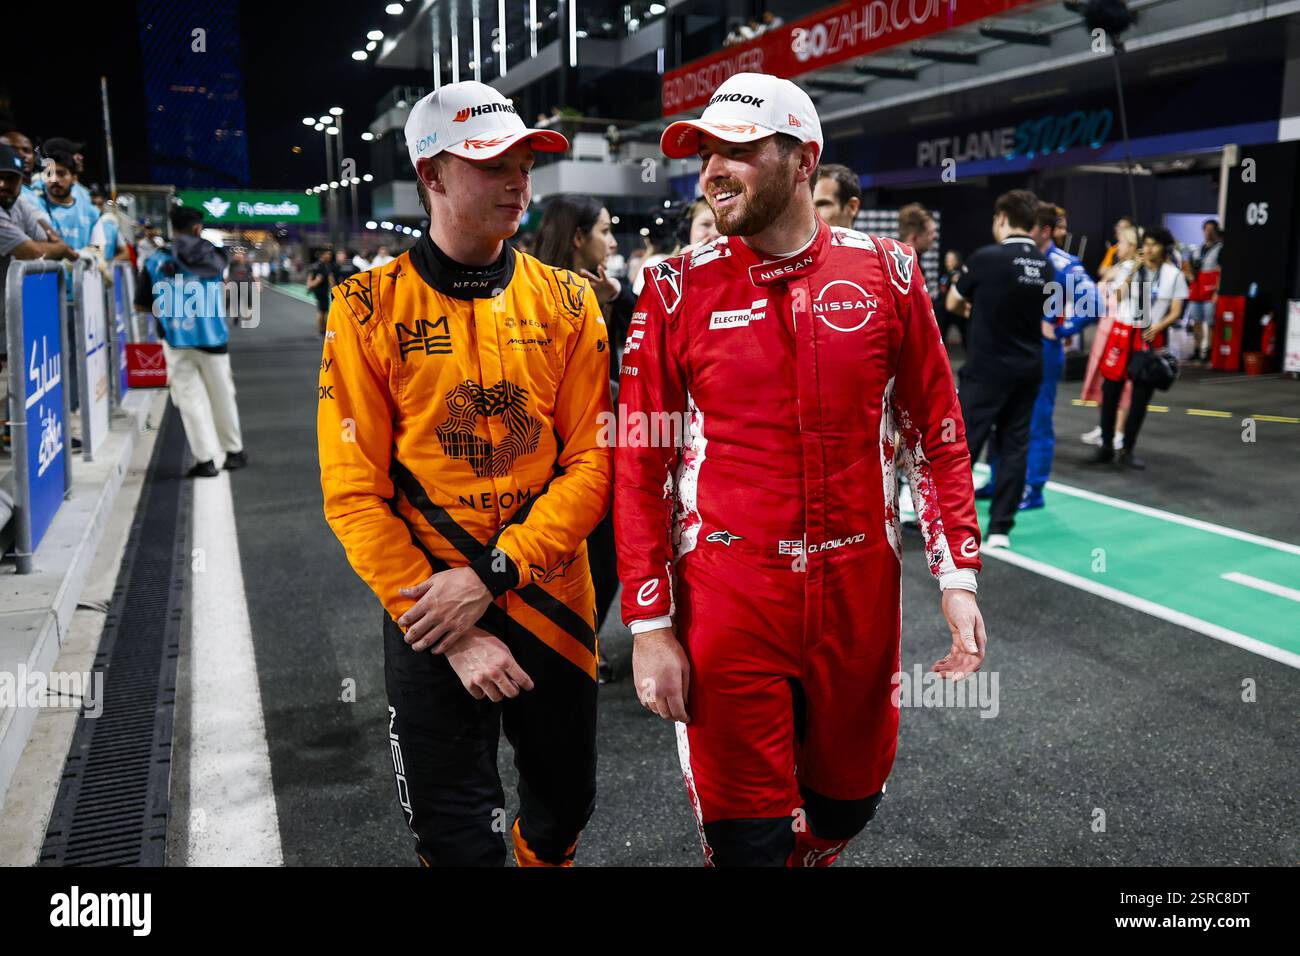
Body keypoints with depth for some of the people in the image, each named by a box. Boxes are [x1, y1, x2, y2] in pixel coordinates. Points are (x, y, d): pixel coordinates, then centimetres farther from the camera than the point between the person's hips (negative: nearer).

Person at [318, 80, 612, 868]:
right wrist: (455, 631, -14)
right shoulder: (370, 308, -6)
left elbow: (592, 461, -5)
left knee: (565, 805, 20)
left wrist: (493, 574, -16)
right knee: (457, 839, 11)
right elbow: (354, 492, -9)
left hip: (552, 604, 2)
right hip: (430, 620, -2)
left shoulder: (565, 300, -1)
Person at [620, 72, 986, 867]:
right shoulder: (680, 289, -4)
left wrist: (959, 579, 0)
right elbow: (642, 465, -3)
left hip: (861, 593, 2)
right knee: (746, 837, 8)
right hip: (726, 601, -1)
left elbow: (938, 433, 5)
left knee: (849, 802, 19)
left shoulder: (887, 272, 0)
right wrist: (650, 624, -5)